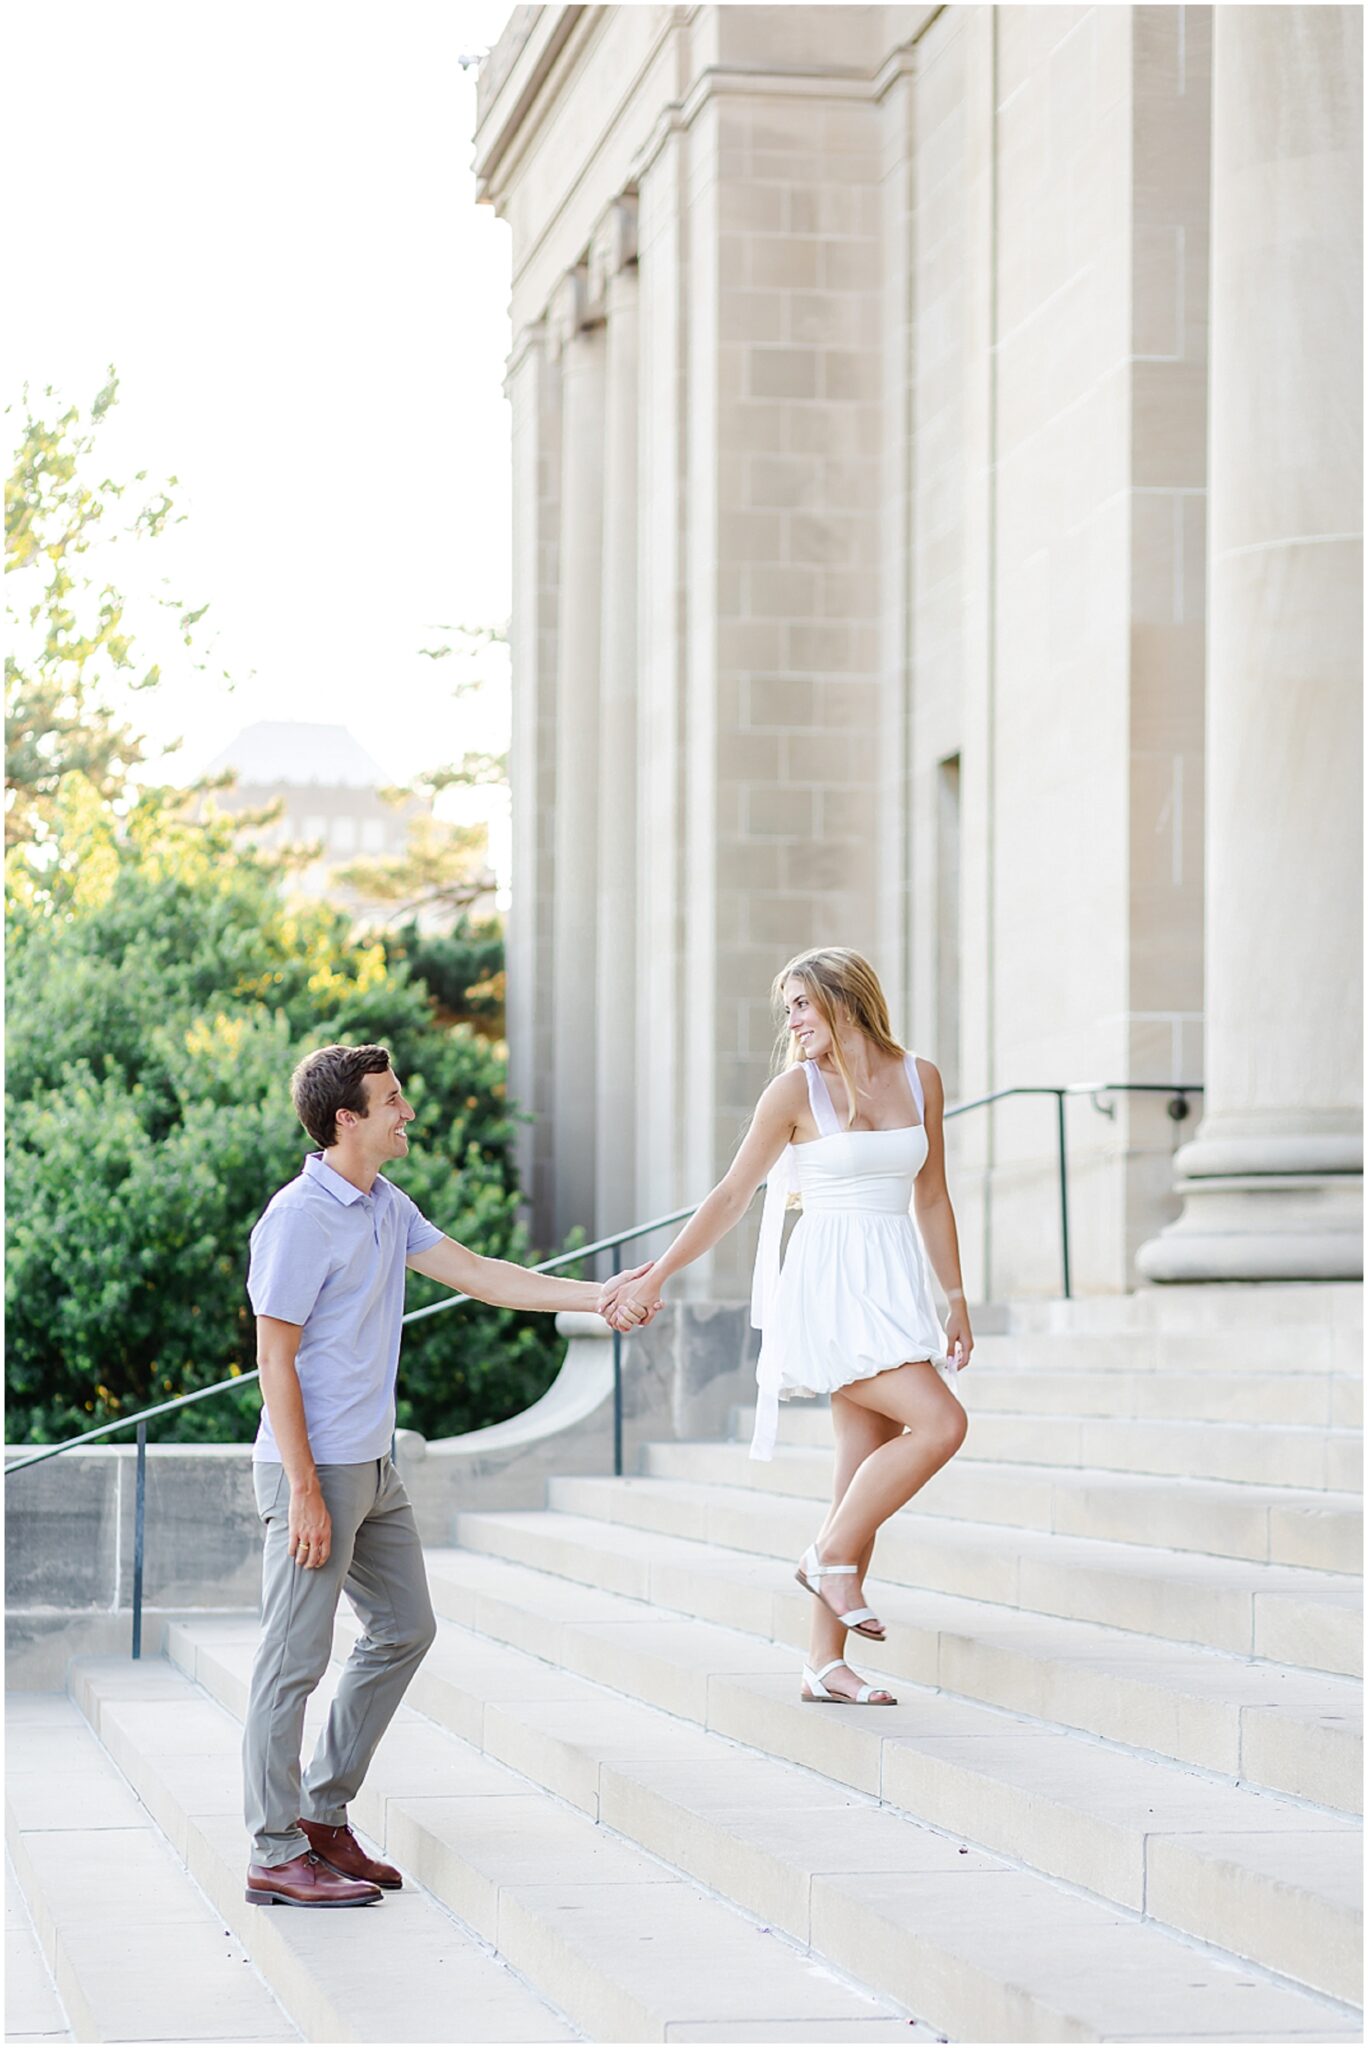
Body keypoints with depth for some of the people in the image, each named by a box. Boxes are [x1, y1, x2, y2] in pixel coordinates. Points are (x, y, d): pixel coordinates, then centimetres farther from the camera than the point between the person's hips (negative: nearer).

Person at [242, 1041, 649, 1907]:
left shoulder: (386, 1207, 11)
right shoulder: (298, 1219, -17)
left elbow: (476, 1273, 13)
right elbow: (276, 1359, -18)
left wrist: (594, 1296, 5)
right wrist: (304, 1491, -20)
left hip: (372, 1468, 10)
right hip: (315, 1468, -10)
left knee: (405, 1627, 15)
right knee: (296, 1657, -4)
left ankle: (323, 1813, 23)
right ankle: (277, 1855, 3)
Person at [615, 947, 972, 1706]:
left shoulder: (919, 1078, 9)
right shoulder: (797, 1089, -3)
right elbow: (731, 1196, 2)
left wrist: (956, 1300, 15)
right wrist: (655, 1276, 0)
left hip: (896, 1287, 5)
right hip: (831, 1286, -5)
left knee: (866, 1474, 3)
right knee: (940, 1423, -20)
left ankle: (826, 1665, 6)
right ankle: (831, 1555, -3)